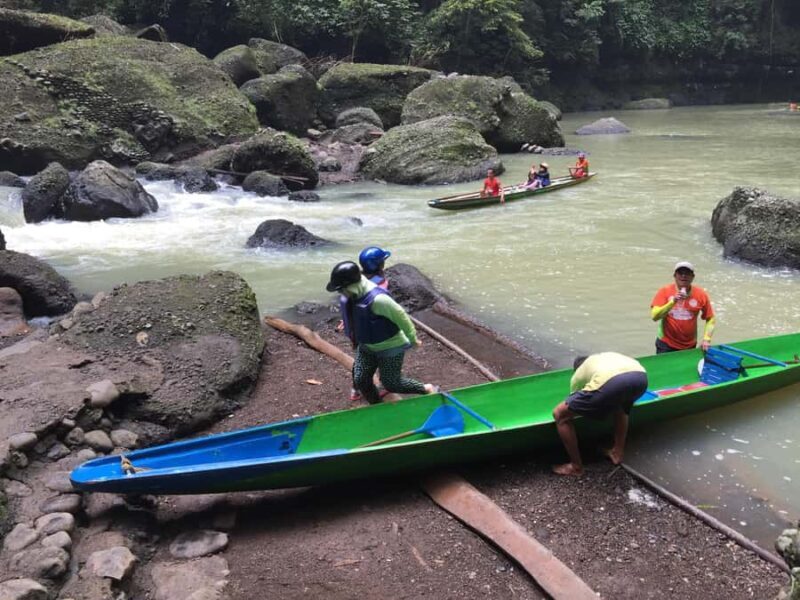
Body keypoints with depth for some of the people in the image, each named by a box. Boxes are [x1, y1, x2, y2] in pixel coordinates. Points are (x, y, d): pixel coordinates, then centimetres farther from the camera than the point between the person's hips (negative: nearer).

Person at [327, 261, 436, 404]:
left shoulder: (377, 298, -35)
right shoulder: (355, 295, -10)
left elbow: (400, 316, -25)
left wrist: (412, 338, -14)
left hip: (390, 347, -8)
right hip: (367, 346, 8)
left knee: (391, 383, 5)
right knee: (360, 380, 7)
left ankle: (427, 389, 26)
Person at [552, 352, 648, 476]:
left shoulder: (577, 375, 33)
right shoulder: (608, 356, 44)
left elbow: (575, 404, 40)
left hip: (611, 382, -5)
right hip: (641, 377, 5)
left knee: (560, 414, 15)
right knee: (621, 404, 43)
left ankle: (576, 467, 20)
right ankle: (618, 452, 41)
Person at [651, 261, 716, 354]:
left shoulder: (701, 294, -5)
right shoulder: (665, 291, -9)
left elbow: (711, 319, 3)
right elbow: (654, 316, -18)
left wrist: (706, 339, -9)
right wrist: (673, 301, -28)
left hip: (690, 346, 2)